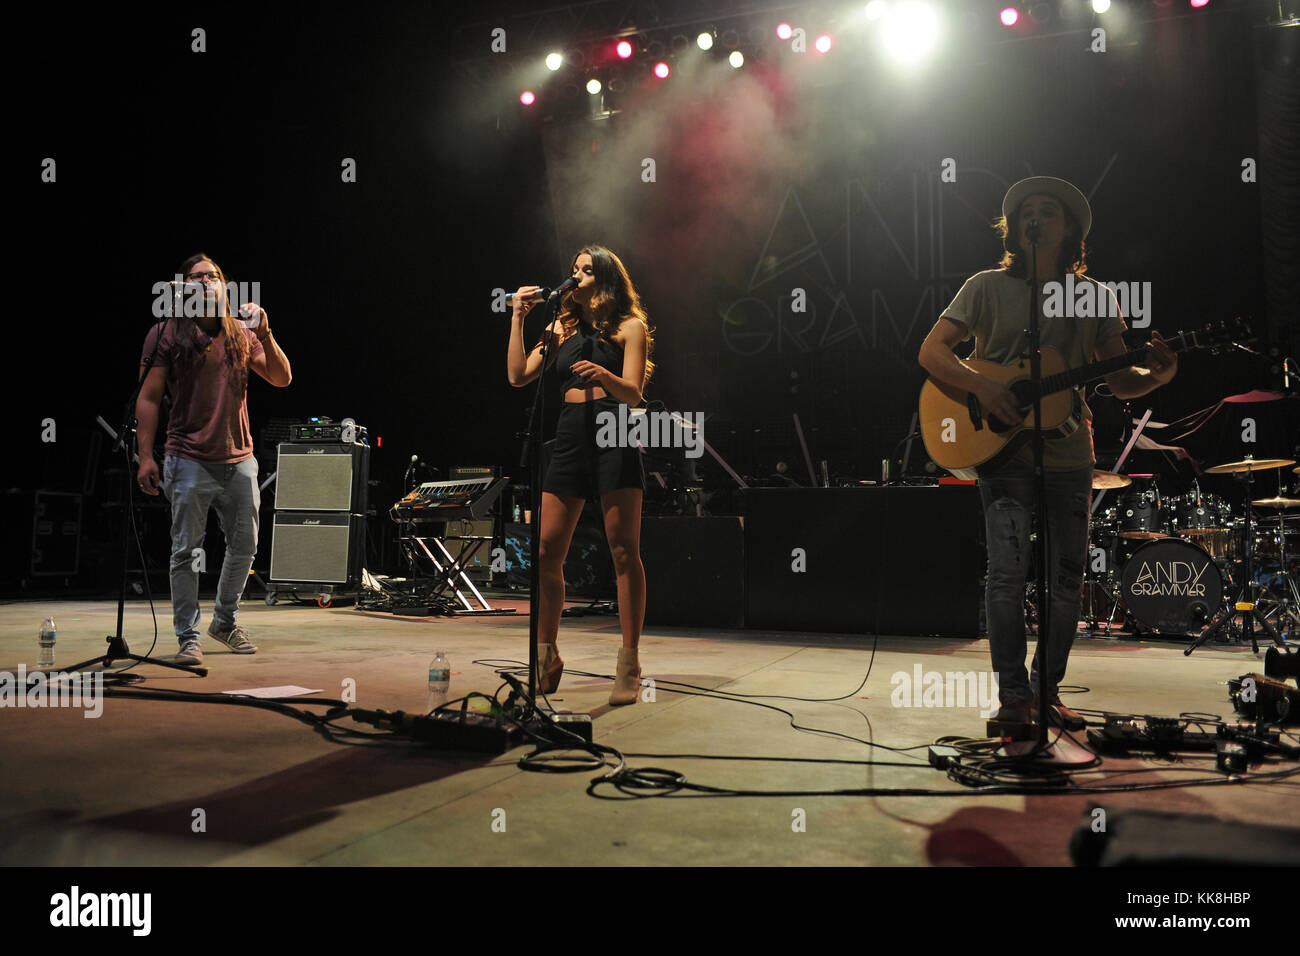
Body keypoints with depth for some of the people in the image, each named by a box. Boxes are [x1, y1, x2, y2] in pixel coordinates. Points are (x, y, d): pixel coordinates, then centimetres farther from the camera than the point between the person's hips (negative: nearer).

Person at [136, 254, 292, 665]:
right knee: (185, 550, -1)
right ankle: (188, 636, 9)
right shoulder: (166, 333, 0)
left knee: (244, 546, 10)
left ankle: (225, 621, 28)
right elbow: (148, 398, -2)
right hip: (189, 461, -4)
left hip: (239, 458, 4)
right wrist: (146, 456, -9)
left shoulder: (242, 335, 11)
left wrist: (265, 335, -8)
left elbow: (282, 379, 7)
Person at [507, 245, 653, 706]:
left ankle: (628, 666, -3)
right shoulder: (561, 328, 20)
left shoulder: (630, 327, 6)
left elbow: (632, 395, -5)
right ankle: (547, 658, 14)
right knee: (545, 551, -1)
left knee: (624, 551, -8)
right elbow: (518, 376, 11)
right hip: (569, 437, 4)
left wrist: (604, 375, -25)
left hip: (615, 434, -4)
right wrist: (518, 318, 7)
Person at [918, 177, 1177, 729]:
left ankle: (1048, 690, 19)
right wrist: (982, 386, -18)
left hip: (1070, 456, 3)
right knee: (1008, 570, -12)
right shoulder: (987, 288, 4)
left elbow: (1120, 383, 11)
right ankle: (1013, 694, -1)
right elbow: (931, 351, -2)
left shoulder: (1096, 297, 10)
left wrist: (1158, 375, -11)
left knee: (1068, 577, 6)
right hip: (1004, 452, -3)